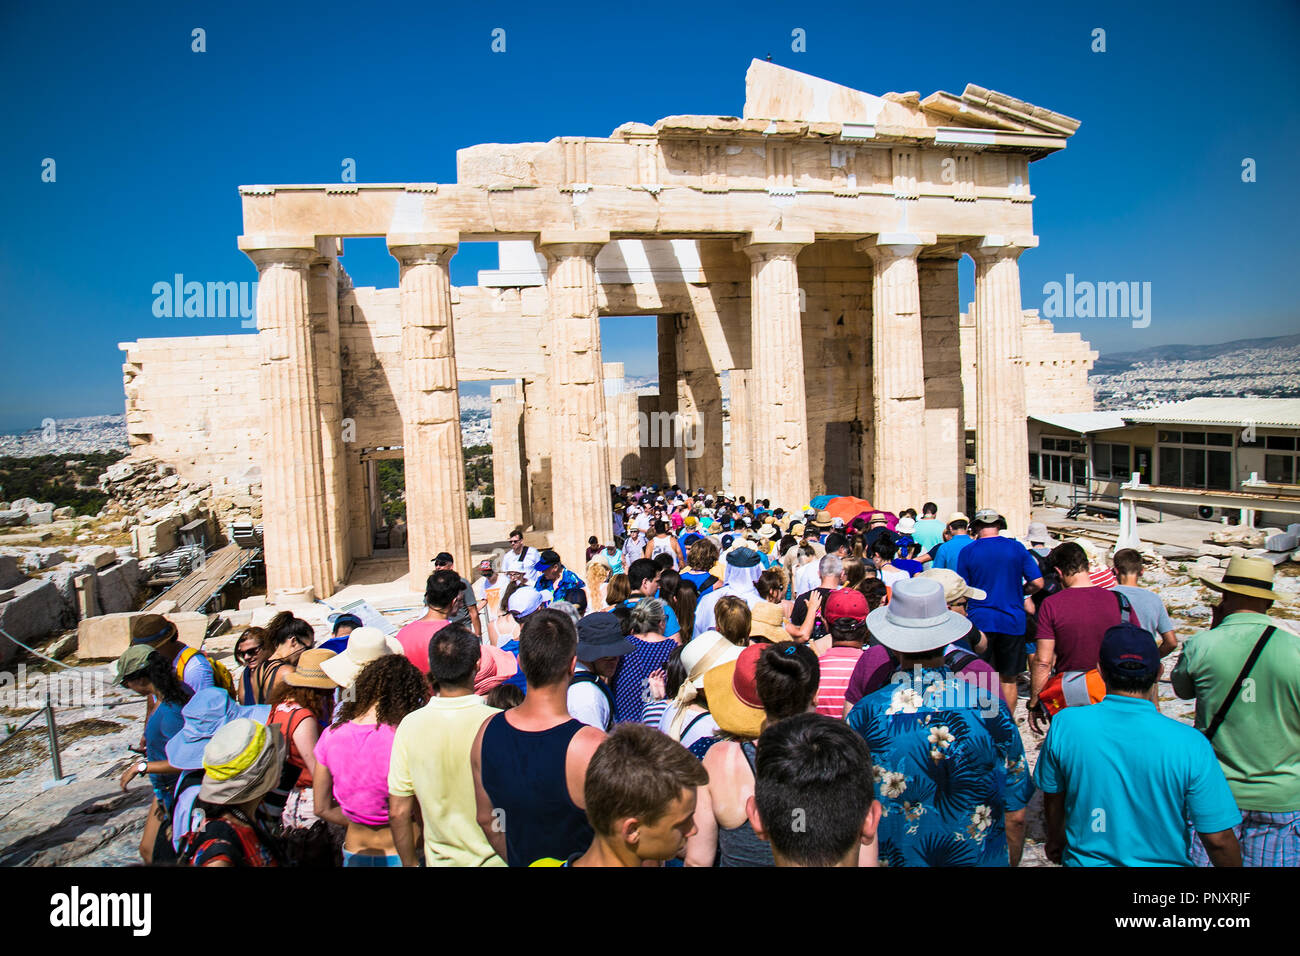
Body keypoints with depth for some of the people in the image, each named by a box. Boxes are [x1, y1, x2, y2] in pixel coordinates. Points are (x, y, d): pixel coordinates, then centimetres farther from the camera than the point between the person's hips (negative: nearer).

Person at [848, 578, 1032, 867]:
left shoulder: (866, 714, -19)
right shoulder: (989, 707, -15)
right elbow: (1016, 814, -5)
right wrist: (1009, 861, 11)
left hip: (895, 857, -1)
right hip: (981, 858, 1)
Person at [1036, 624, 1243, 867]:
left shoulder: (1065, 725, -18)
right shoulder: (1190, 744, -22)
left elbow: (1052, 797, -2)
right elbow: (1219, 840, -15)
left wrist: (1056, 839, 16)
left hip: (1085, 860, 0)